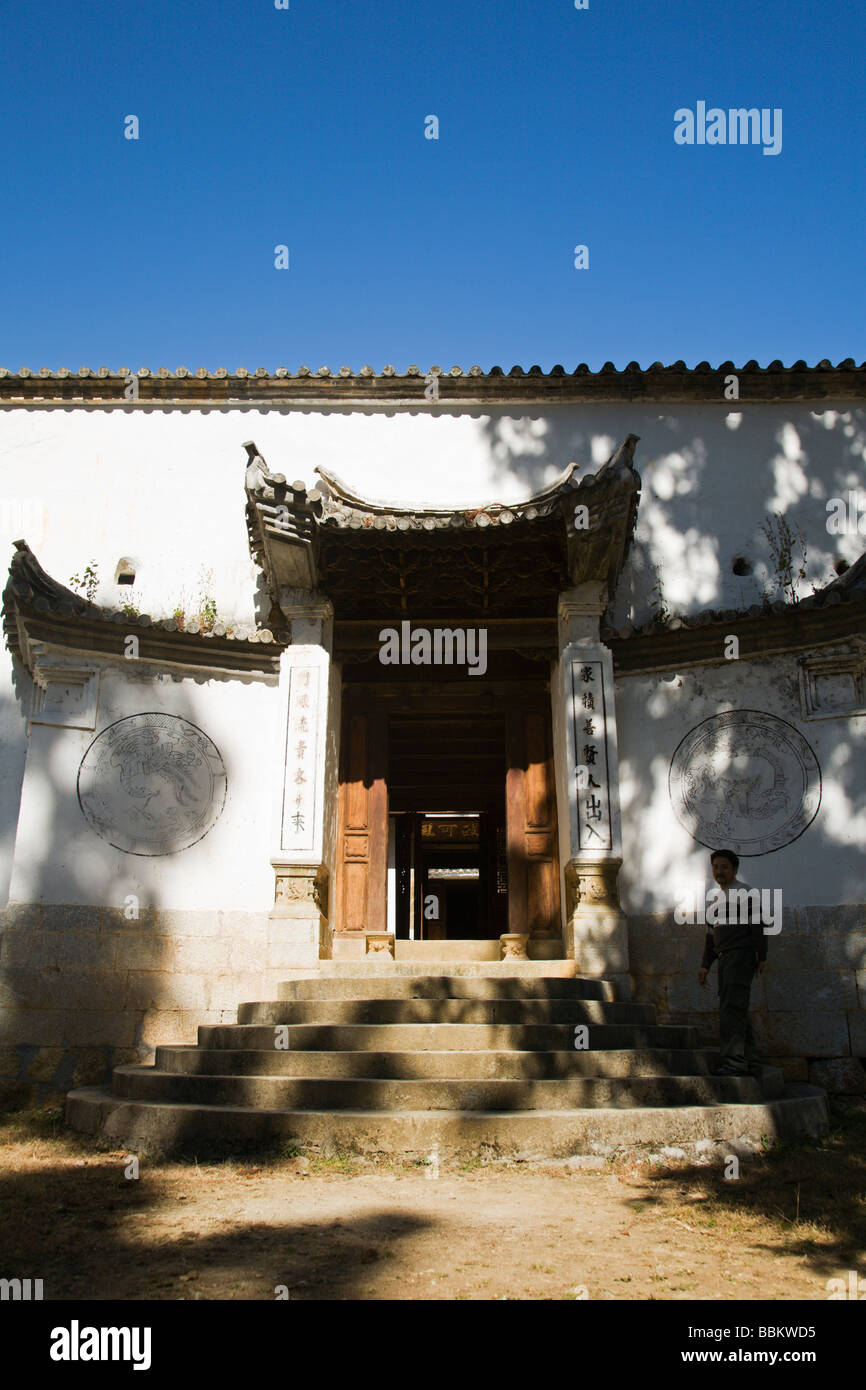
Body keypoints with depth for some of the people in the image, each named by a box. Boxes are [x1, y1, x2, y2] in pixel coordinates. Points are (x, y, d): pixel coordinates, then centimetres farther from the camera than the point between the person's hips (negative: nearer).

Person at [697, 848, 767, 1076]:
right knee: (734, 1009, 9)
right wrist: (706, 965, 20)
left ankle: (734, 1061, -18)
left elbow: (757, 924, -9)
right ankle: (747, 1058, 14)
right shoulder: (718, 898, 22)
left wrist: (762, 957, -14)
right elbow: (712, 934, 24)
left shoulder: (743, 891, -2)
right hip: (725, 957, 9)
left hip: (741, 954, -9)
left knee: (732, 1008, -15)